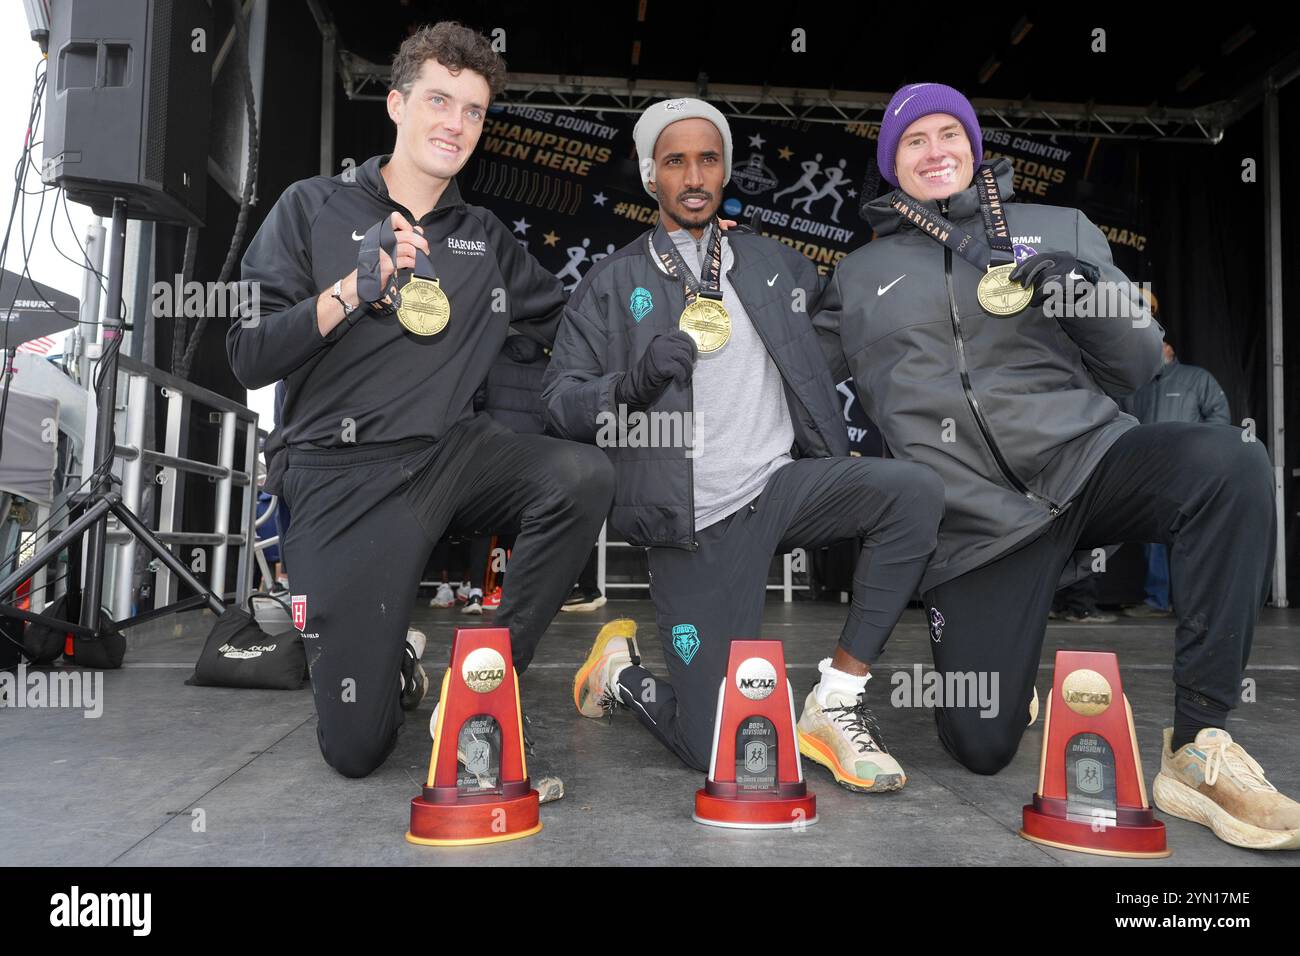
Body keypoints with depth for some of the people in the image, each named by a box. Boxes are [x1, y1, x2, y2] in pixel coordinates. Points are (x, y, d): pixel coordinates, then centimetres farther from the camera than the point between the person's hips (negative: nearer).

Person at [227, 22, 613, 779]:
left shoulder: (485, 238, 14)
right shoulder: (315, 208, 4)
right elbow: (247, 357, -4)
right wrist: (356, 287, -18)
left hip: (454, 453, 4)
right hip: (346, 472, -3)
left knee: (585, 475, -29)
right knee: (356, 745, -9)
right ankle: (387, 651, 27)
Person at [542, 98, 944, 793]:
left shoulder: (778, 264, 16)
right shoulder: (611, 284, 6)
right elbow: (562, 400, -1)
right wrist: (635, 381, -20)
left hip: (784, 485, 4)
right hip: (695, 524, -3)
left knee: (913, 490, -26)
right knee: (716, 751, -7)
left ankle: (837, 700, -12)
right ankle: (621, 671, 27)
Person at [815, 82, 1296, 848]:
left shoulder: (1059, 231, 15)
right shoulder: (859, 278, 16)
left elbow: (1136, 369, 12)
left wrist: (1090, 295, -6)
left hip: (1086, 459, 1)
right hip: (975, 520, 0)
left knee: (1229, 462, -33)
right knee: (981, 748, -8)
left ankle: (1200, 749, -22)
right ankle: (994, 655, 29)